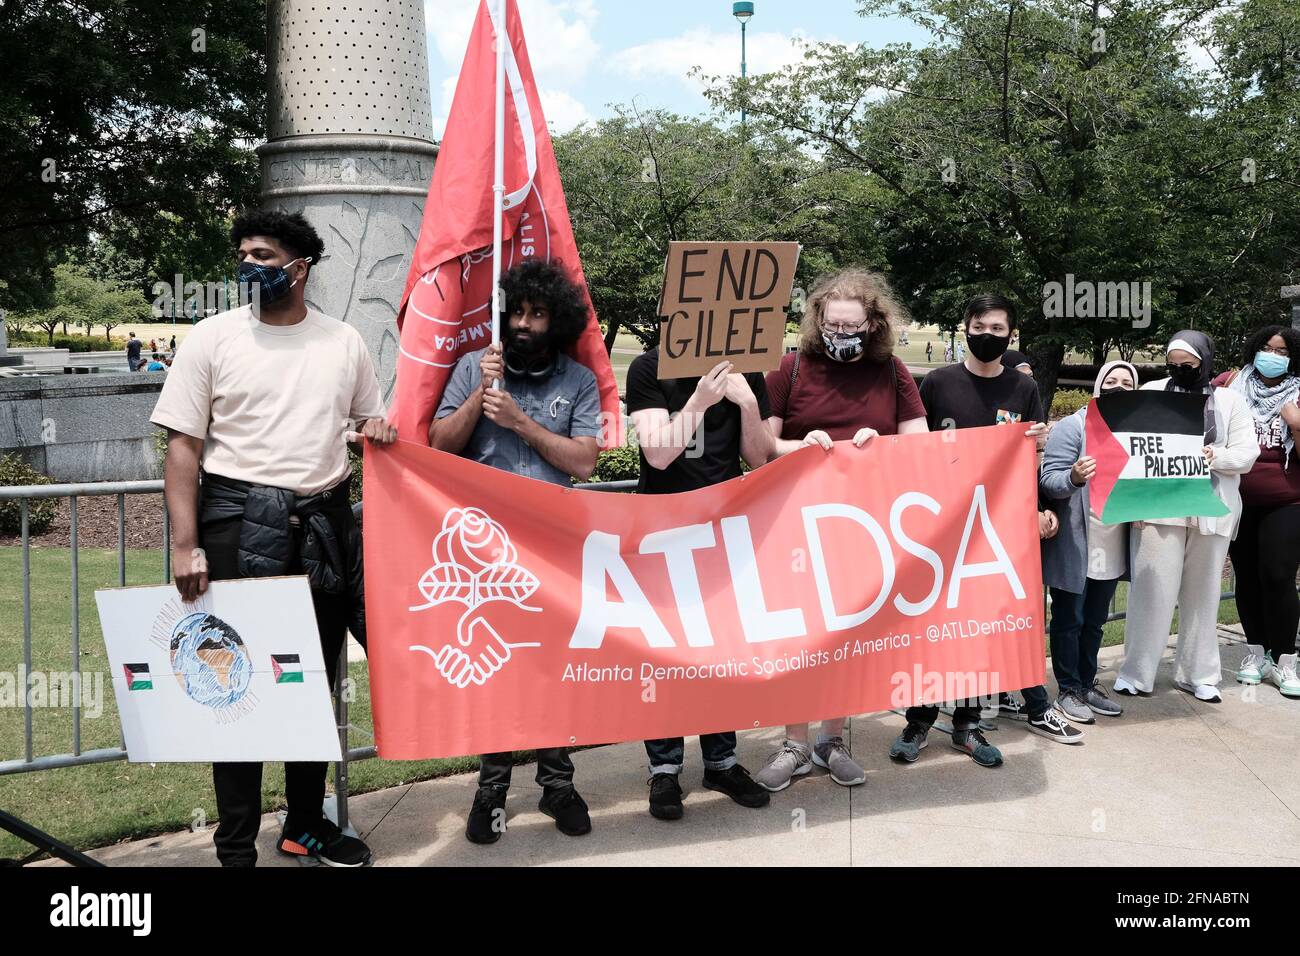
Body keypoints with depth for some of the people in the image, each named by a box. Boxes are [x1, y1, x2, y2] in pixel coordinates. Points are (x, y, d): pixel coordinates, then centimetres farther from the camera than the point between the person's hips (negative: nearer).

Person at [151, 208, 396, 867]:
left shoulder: (344, 342, 9)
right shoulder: (214, 338, 0)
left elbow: (371, 422, 22)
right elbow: (183, 445, -3)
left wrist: (378, 432, -3)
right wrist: (185, 544, -11)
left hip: (326, 526, 3)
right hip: (240, 524, -3)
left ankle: (307, 825, 29)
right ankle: (235, 848, 12)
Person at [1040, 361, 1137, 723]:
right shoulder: (1072, 427, -10)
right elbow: (1049, 480, -16)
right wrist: (1074, 478, -36)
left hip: (1111, 546, 6)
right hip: (1073, 545, -6)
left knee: (1094, 621, 16)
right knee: (1069, 620, 4)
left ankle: (1087, 684, 27)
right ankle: (1068, 690, 14)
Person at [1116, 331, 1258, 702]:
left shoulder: (1230, 400, 8)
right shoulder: (1153, 392, 4)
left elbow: (1246, 455, 2)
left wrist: (1212, 456, -18)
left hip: (1211, 513, 2)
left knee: (1203, 594, 10)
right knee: (1153, 590, -4)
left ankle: (1197, 674, 22)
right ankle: (1136, 674, 7)